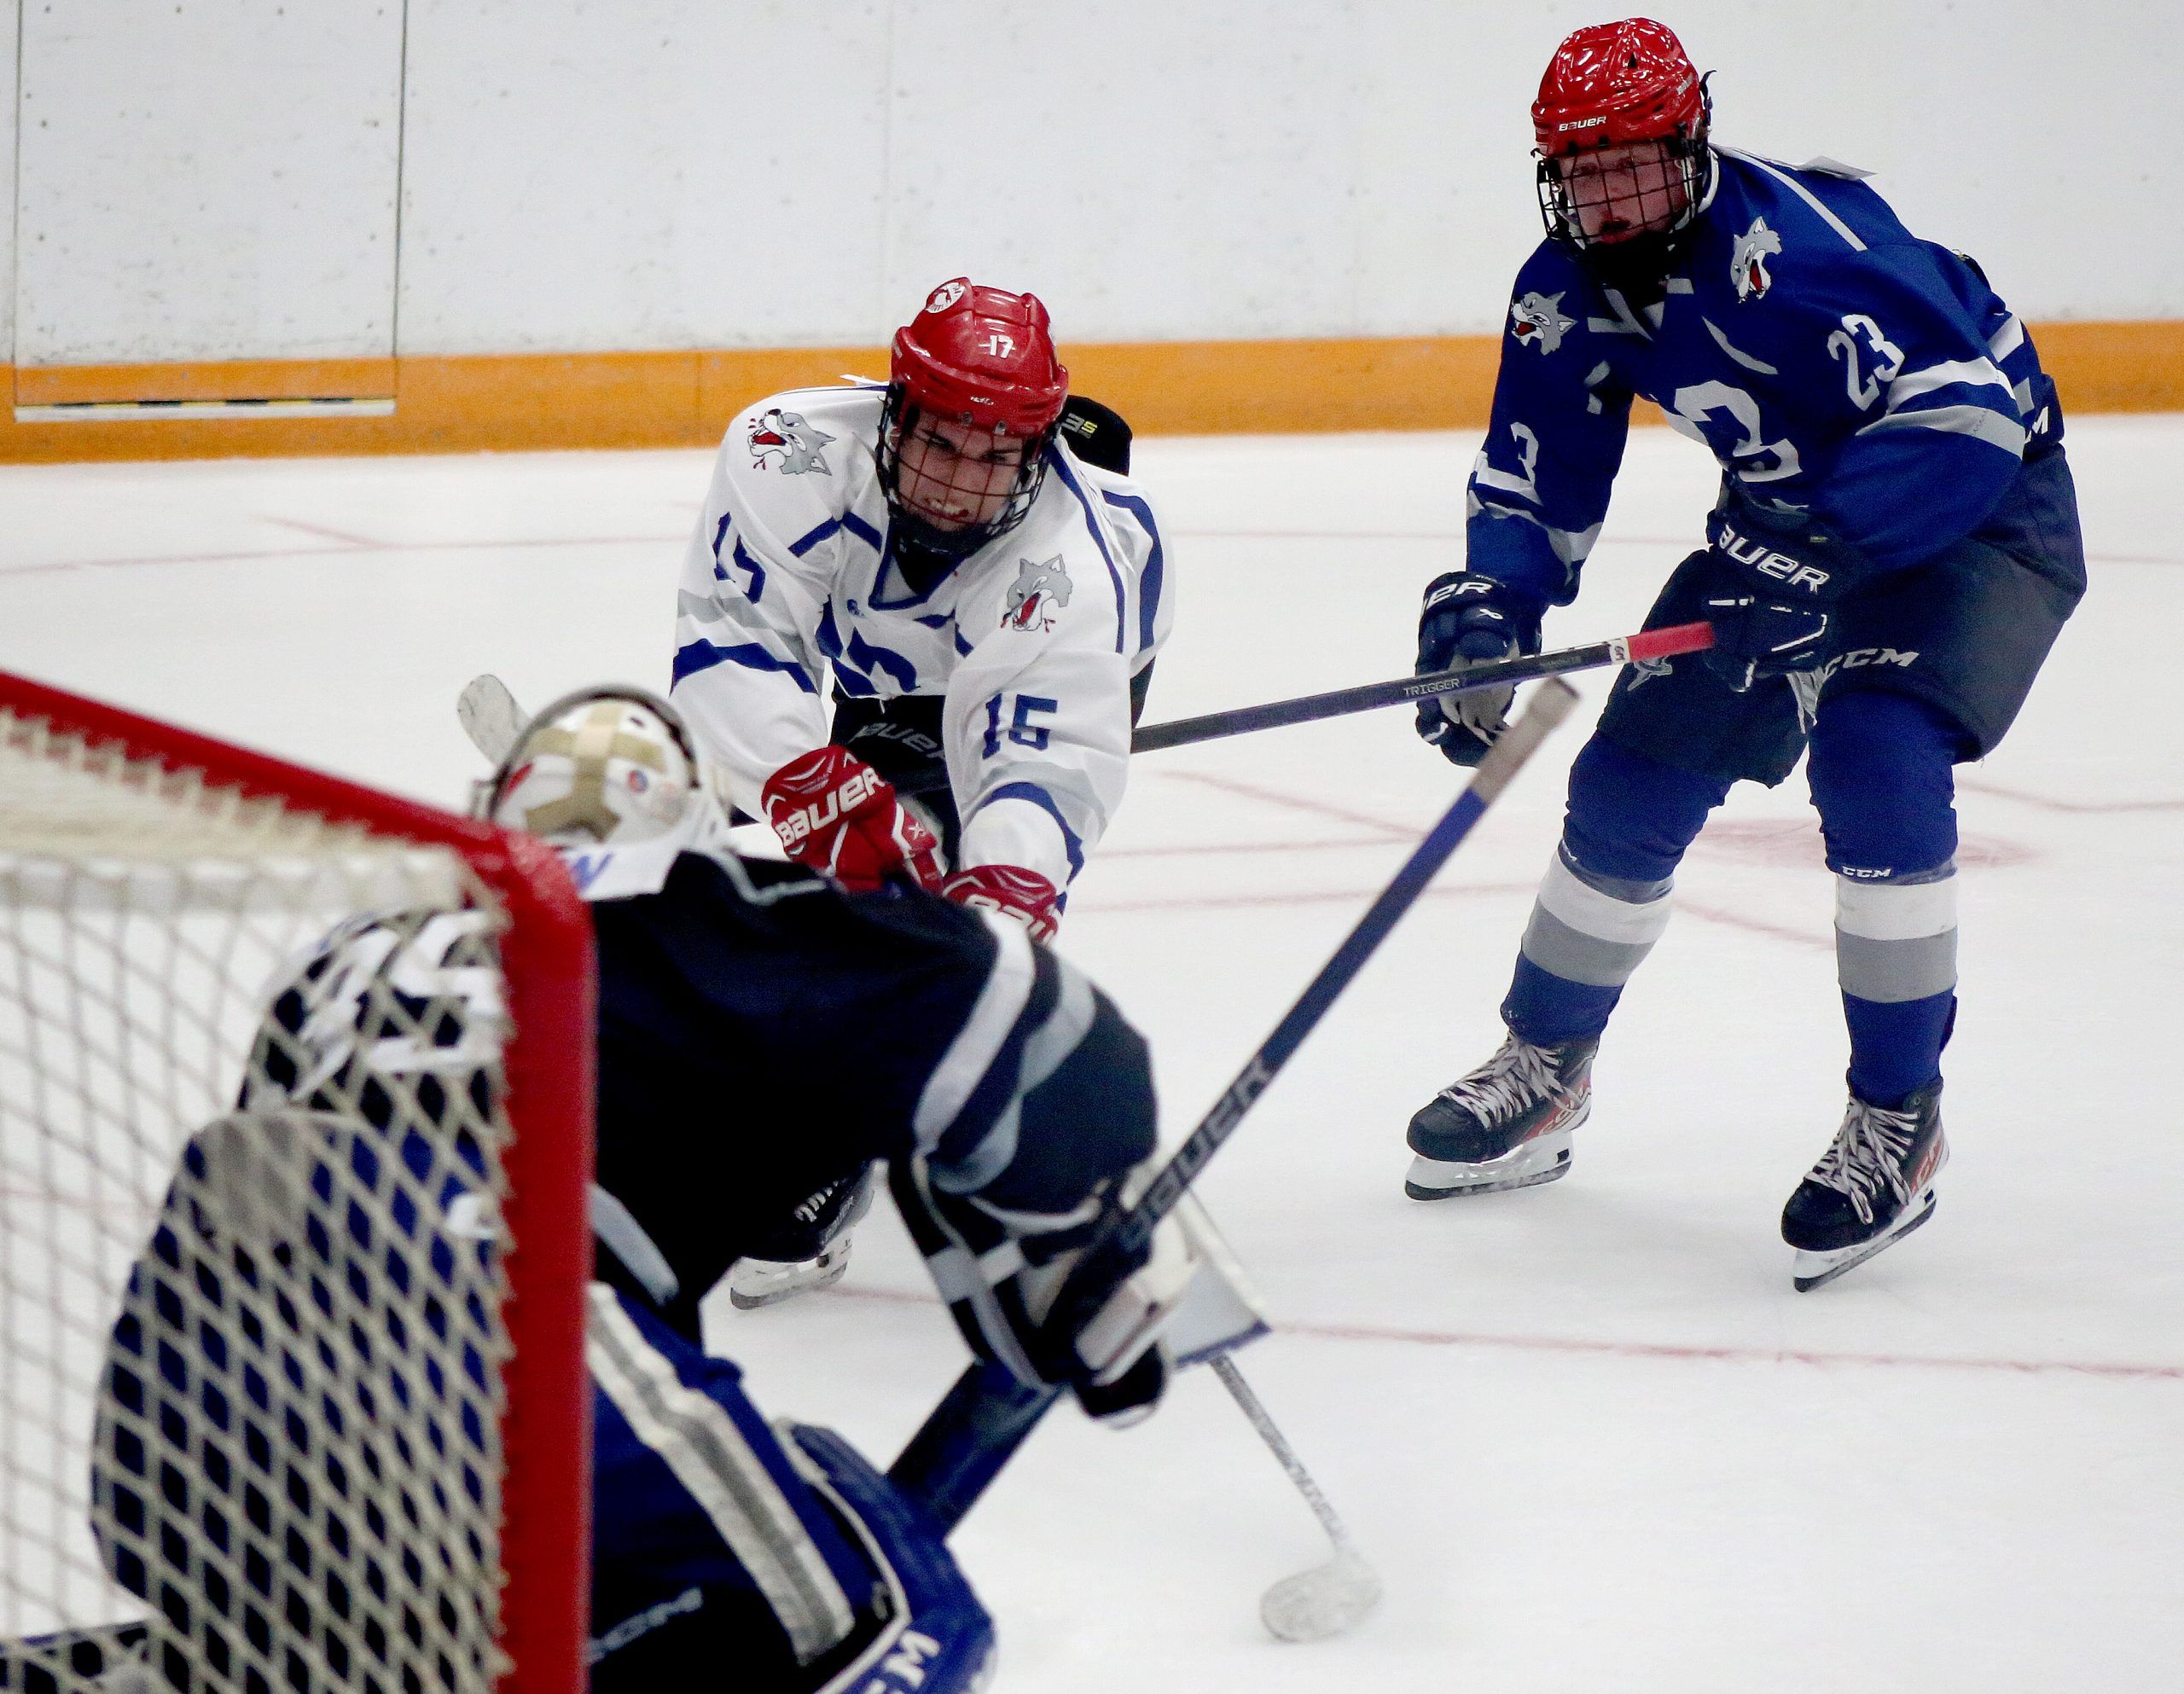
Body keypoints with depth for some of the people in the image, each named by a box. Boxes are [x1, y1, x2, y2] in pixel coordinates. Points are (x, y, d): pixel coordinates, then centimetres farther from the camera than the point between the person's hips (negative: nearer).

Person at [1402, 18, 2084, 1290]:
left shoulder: (1794, 241, -34)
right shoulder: (1568, 295, -8)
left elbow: (1963, 412, -40)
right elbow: (1535, 484, 2)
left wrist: (1818, 554, -45)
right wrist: (1484, 612, -17)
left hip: (1979, 502, -8)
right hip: (1793, 505, 8)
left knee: (1876, 754, -28)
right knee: (1639, 769, 3)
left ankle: (1900, 1119, -15)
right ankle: (1545, 1069, 24)